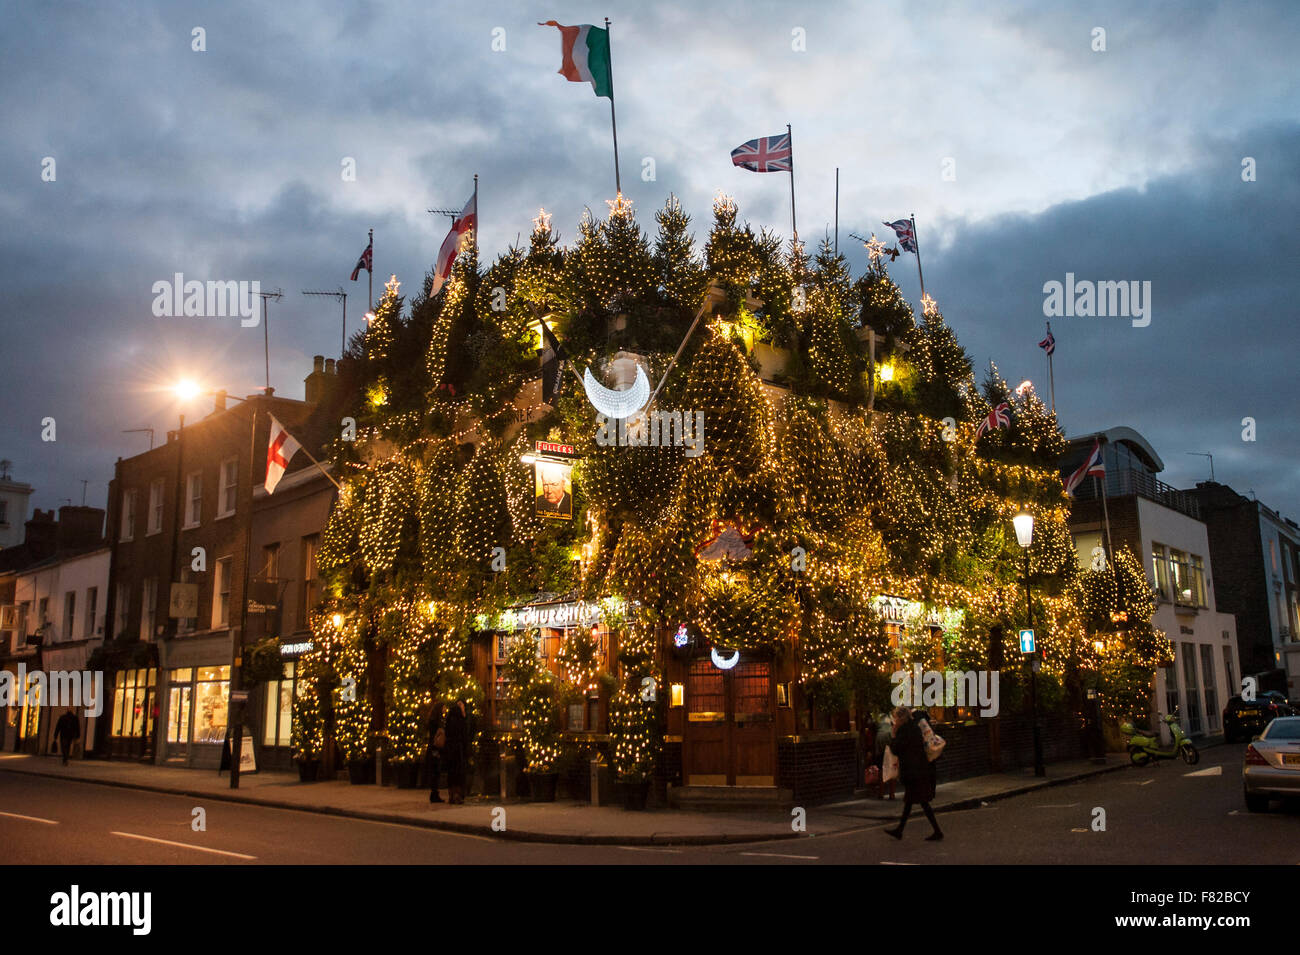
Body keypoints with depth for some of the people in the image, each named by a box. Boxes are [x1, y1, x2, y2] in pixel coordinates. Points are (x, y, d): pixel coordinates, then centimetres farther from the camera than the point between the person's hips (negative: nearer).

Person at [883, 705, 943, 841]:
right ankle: (899, 830, 22)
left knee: (923, 801, -4)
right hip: (921, 769, 10)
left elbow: (895, 750, -14)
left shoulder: (904, 730, -16)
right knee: (909, 800, 14)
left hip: (914, 772, -10)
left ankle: (937, 831, 0)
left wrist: (894, 735, -3)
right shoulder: (914, 727, 11)